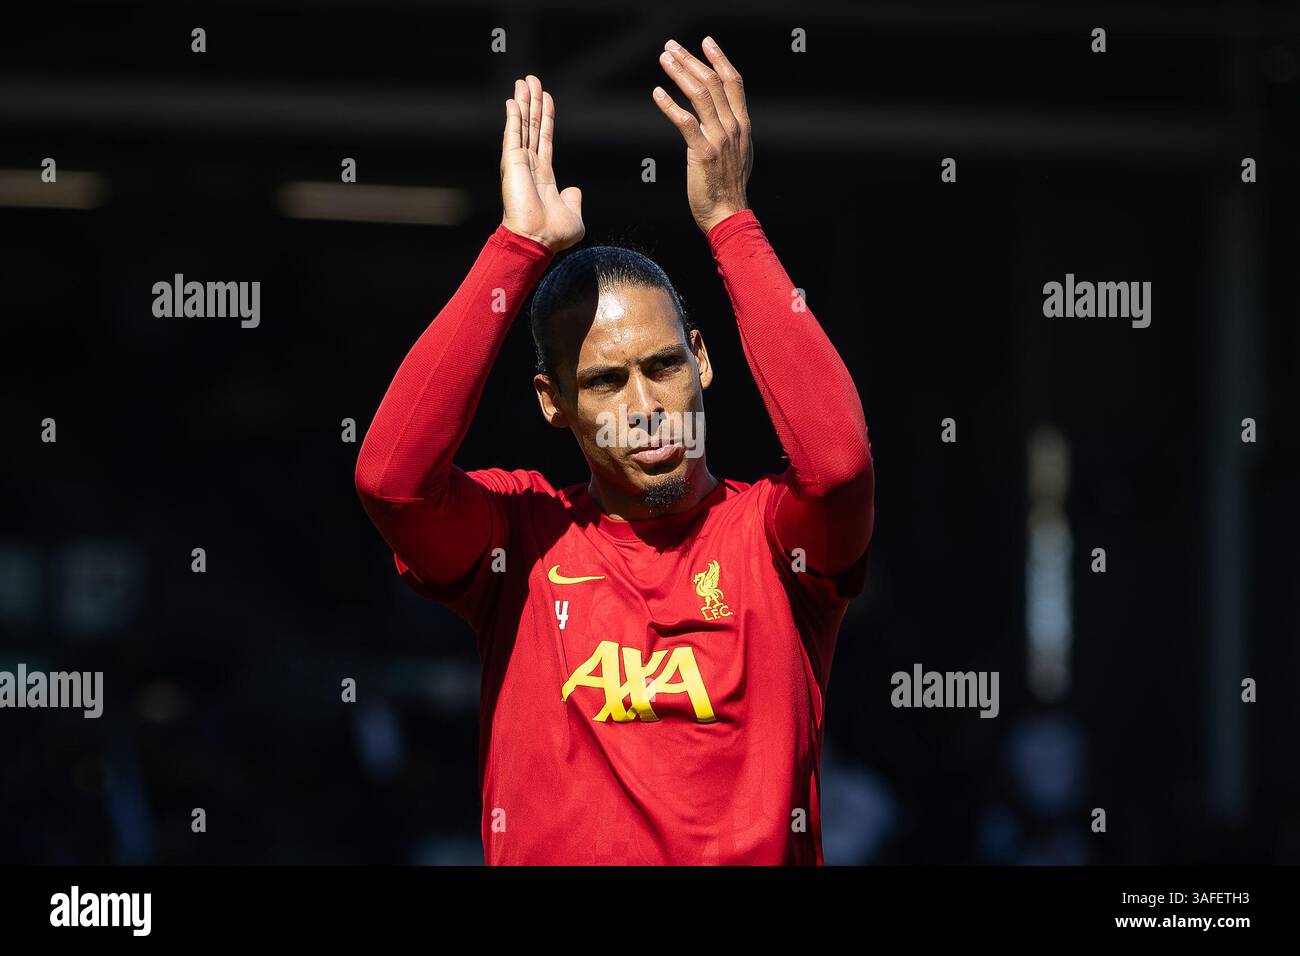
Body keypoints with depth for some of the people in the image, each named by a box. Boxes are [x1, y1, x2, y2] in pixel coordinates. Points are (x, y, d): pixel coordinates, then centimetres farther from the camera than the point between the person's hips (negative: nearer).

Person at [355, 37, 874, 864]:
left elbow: (838, 458, -15)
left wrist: (729, 221, -12)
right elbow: (390, 474, -10)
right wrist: (520, 246, -9)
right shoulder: (522, 537, 8)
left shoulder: (774, 534, 5)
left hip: (758, 851, 0)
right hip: (548, 851, 0)